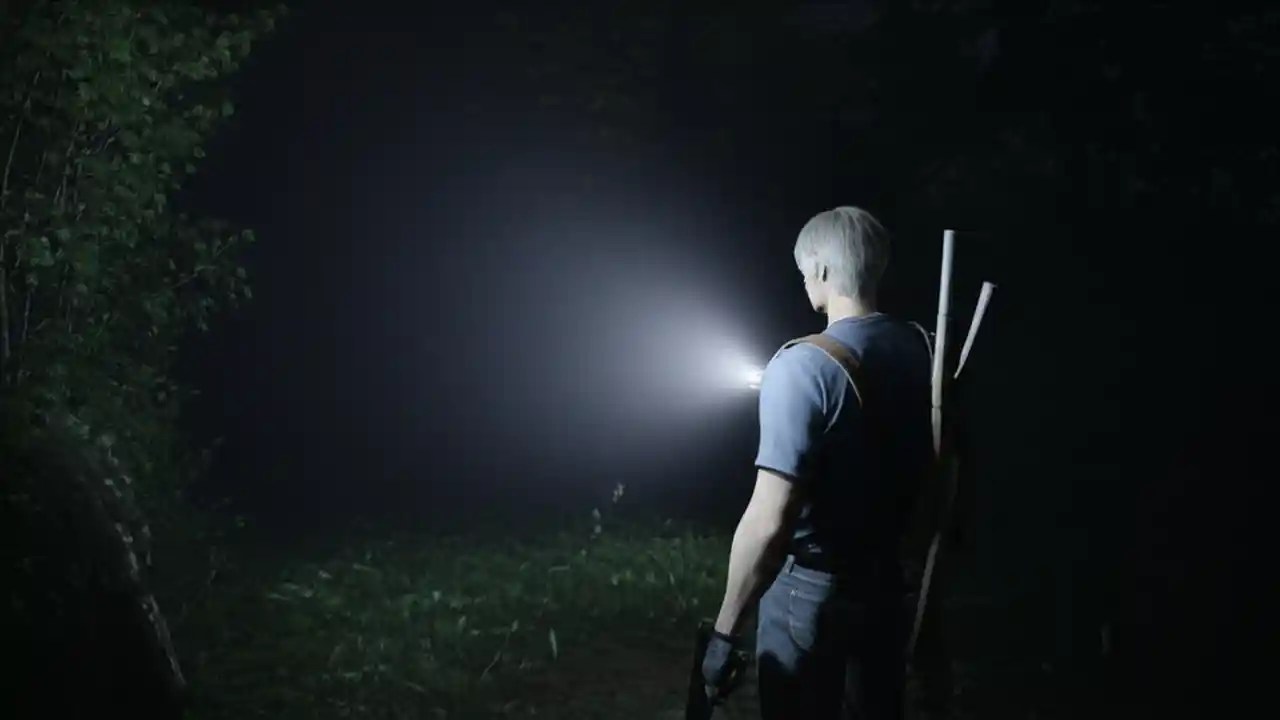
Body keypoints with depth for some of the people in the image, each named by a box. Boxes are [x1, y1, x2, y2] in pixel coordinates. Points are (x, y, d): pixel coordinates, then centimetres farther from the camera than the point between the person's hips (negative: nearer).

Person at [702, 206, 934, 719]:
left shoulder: (803, 366, -22)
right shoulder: (922, 348, -2)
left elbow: (769, 523, -27)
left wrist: (725, 631, -20)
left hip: (812, 587, -6)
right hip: (886, 580, 6)